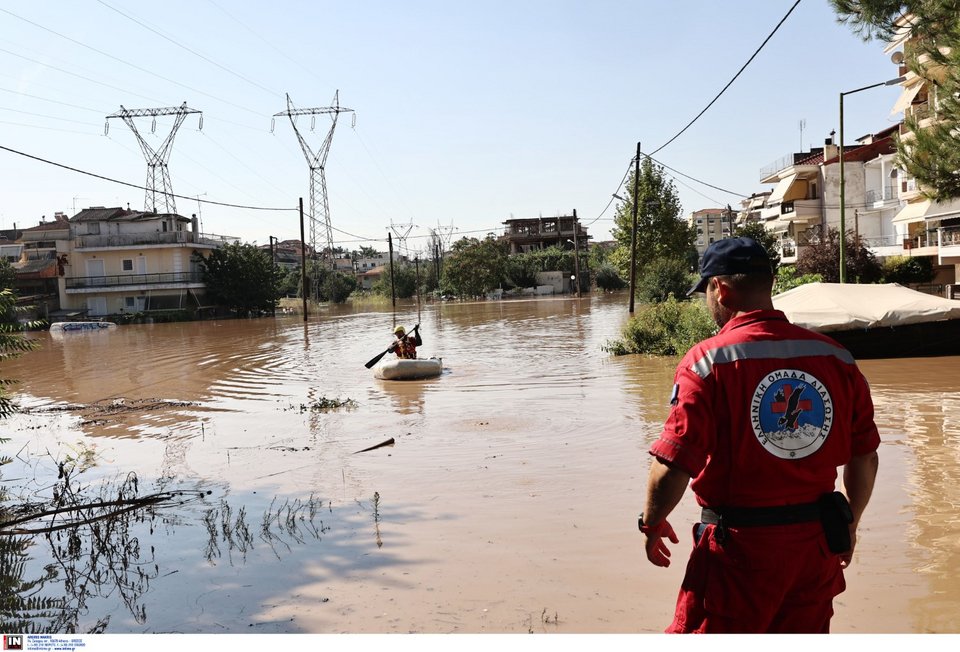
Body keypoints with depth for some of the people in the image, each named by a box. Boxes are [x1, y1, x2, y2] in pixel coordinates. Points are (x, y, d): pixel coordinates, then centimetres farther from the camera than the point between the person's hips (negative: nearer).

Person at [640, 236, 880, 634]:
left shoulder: (708, 361, -16)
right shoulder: (836, 357, 0)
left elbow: (673, 466, -19)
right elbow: (864, 457, 6)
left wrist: (652, 522, -1)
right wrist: (848, 523, 22)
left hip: (739, 544, -5)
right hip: (816, 546, 6)